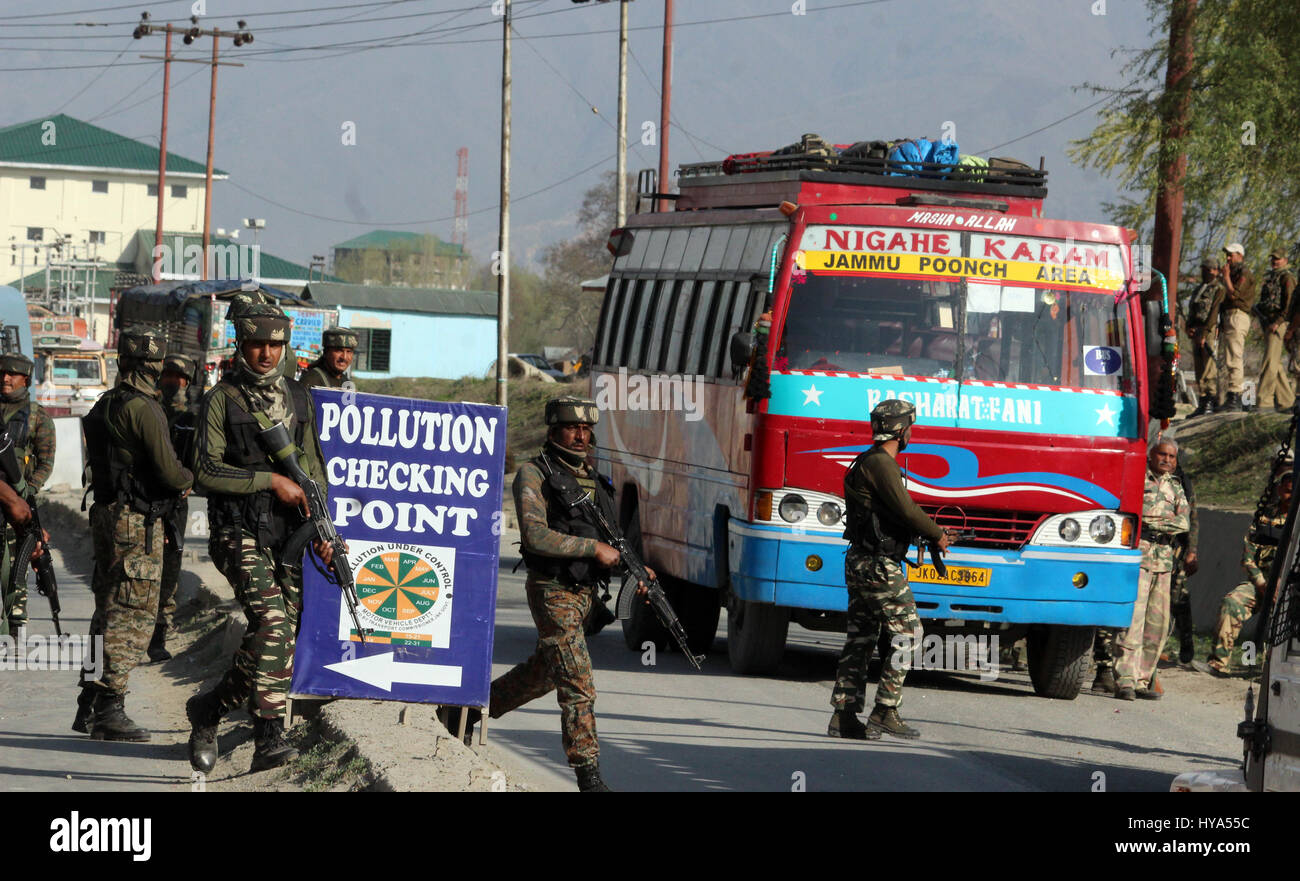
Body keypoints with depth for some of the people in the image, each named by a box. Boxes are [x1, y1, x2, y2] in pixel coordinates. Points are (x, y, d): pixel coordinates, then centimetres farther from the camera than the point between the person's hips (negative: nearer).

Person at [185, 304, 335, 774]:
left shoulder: (298, 399, 14)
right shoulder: (221, 400, -2)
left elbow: (313, 466, 19)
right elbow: (206, 472, -10)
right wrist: (270, 480, -13)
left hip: (285, 531, 6)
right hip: (239, 532, -6)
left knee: (283, 634, 2)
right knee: (271, 620, -22)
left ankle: (209, 708, 17)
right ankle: (269, 737, -17)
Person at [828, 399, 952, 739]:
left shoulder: (868, 462, 18)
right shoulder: (880, 463, -14)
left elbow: (899, 513, 23)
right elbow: (905, 510, -19)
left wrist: (933, 533, 16)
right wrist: (937, 535, -4)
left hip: (860, 563, 10)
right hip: (879, 567, -10)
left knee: (860, 640, 10)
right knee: (907, 633, -6)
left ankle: (844, 716, 8)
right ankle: (885, 711, -7)